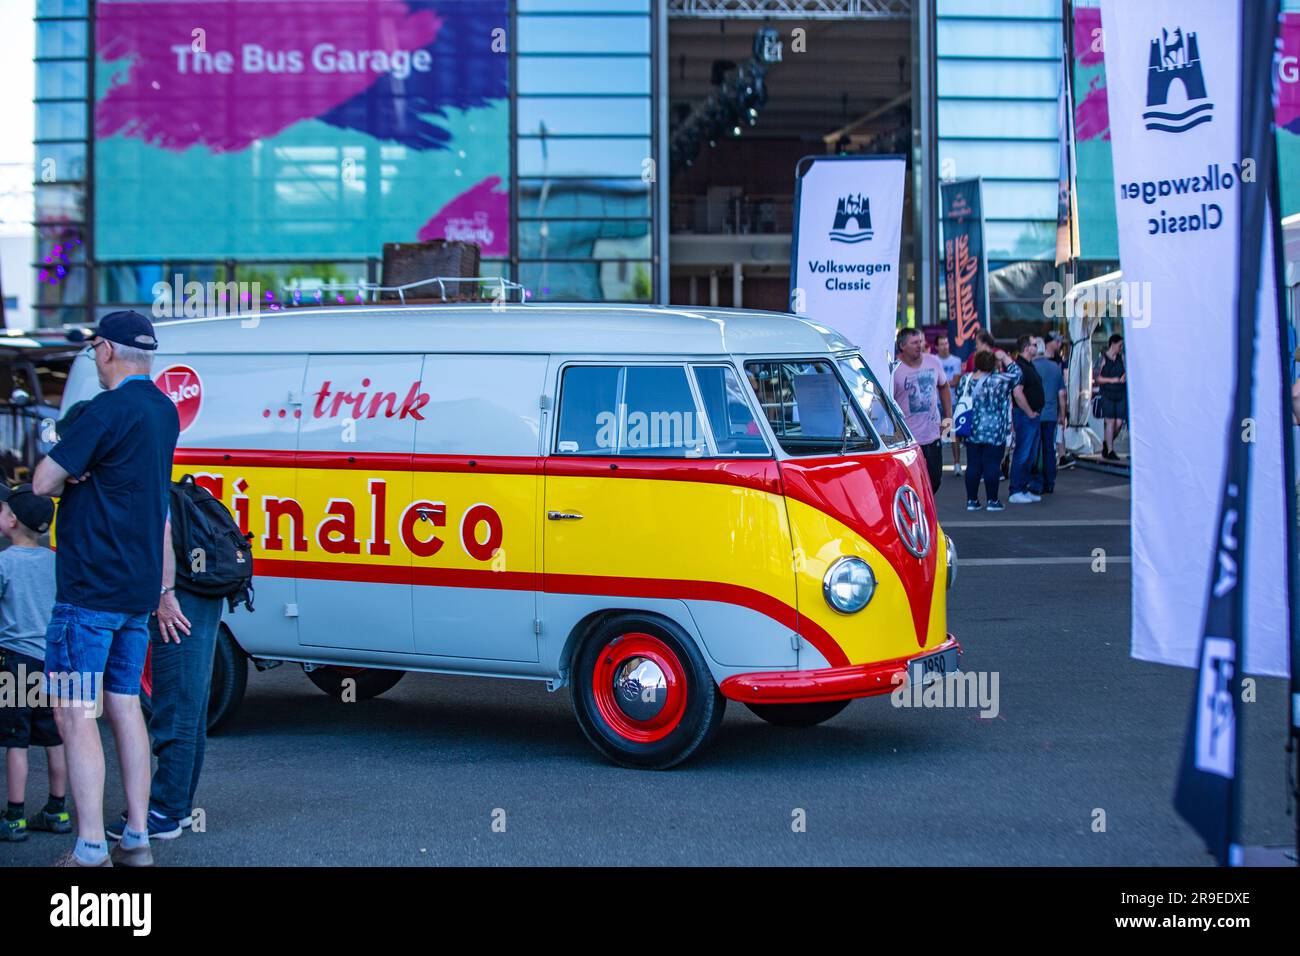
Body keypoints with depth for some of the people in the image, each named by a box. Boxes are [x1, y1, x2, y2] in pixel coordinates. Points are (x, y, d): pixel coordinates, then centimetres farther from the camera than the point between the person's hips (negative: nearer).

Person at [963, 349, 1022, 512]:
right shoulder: (998, 380, -13)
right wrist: (1005, 358, 3)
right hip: (994, 432, -5)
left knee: (973, 465, 7)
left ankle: (971, 500, 10)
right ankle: (992, 500, 5)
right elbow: (1017, 374, -3)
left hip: (972, 431, 5)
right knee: (992, 466, 1)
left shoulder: (968, 380, 3)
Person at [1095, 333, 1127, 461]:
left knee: (1119, 422, -1)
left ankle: (1107, 443, 23)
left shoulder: (1121, 357, 10)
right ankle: (1110, 451, -1)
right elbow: (1098, 378, -4)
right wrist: (1112, 380, -14)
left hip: (1121, 394, 5)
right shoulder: (1103, 359, -3)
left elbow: (1126, 372, 20)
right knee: (1110, 422, -7)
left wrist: (1125, 376, -2)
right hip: (1108, 394, -5)